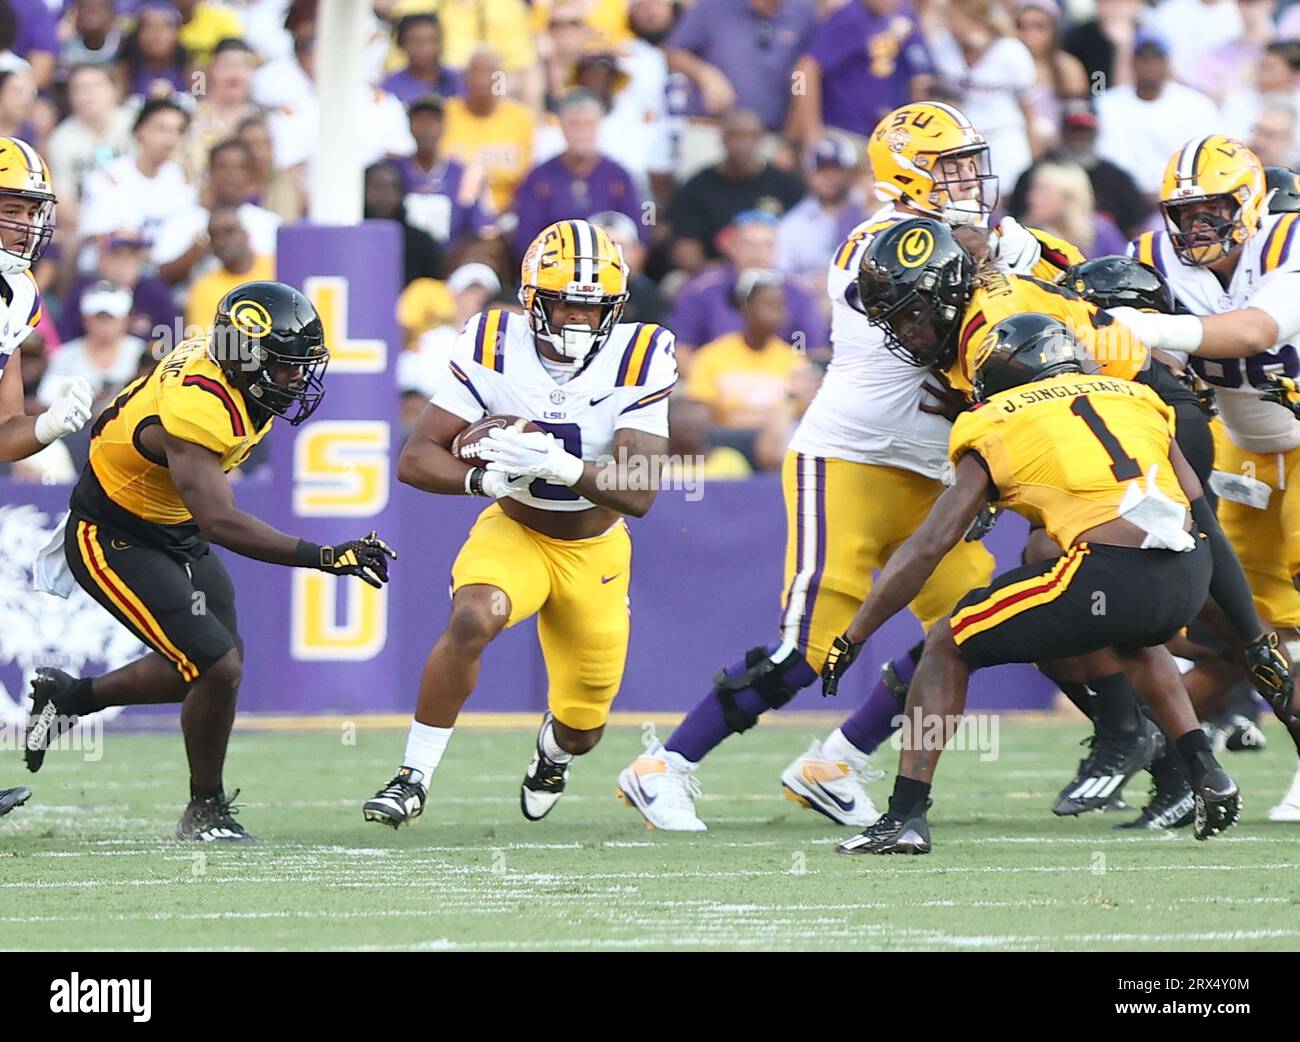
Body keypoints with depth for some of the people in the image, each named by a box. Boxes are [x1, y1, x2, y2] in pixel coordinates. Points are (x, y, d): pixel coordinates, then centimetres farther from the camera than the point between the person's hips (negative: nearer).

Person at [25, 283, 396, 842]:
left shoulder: (228, 369, -8)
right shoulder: (195, 409, -36)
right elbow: (220, 523, -42)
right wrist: (323, 557, -47)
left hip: (175, 534, 10)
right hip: (114, 543, -10)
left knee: (209, 667, 16)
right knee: (218, 670, -15)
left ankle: (69, 696, 34)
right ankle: (206, 811, 6)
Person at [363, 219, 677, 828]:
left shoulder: (637, 361, -20)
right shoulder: (494, 349, -18)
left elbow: (637, 494, -27)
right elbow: (416, 459, -18)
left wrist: (557, 465, -43)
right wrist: (485, 479, -38)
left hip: (594, 550, 1)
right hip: (512, 533, -1)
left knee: (582, 728, 11)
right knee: (471, 620, -35)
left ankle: (554, 752, 51)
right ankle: (413, 778, -21)